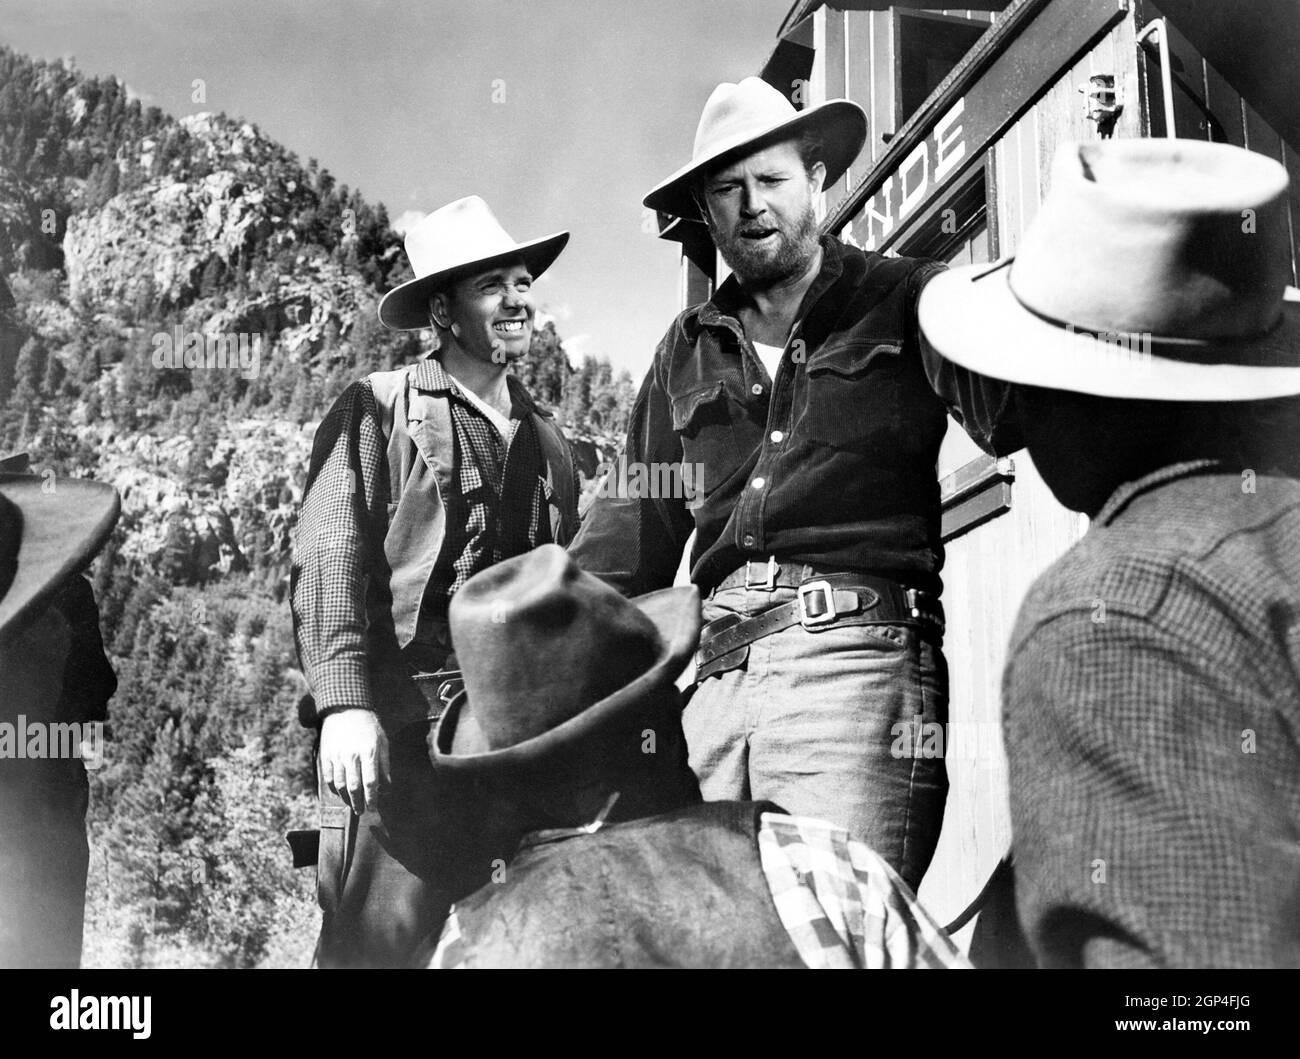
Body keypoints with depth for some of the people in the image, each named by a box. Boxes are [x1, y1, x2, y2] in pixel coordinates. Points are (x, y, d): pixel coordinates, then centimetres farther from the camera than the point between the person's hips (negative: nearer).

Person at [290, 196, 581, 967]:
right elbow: (329, 559, -6)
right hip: (399, 720, -5)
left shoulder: (550, 440, 20)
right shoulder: (378, 409, 3)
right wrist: (345, 702, -18)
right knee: (377, 940, -4)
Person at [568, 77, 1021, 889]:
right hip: (719, 671, 5)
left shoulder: (902, 301, 10)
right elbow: (633, 526, 23)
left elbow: (1006, 410, -7)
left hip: (859, 655, -4)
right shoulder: (688, 351, 22)